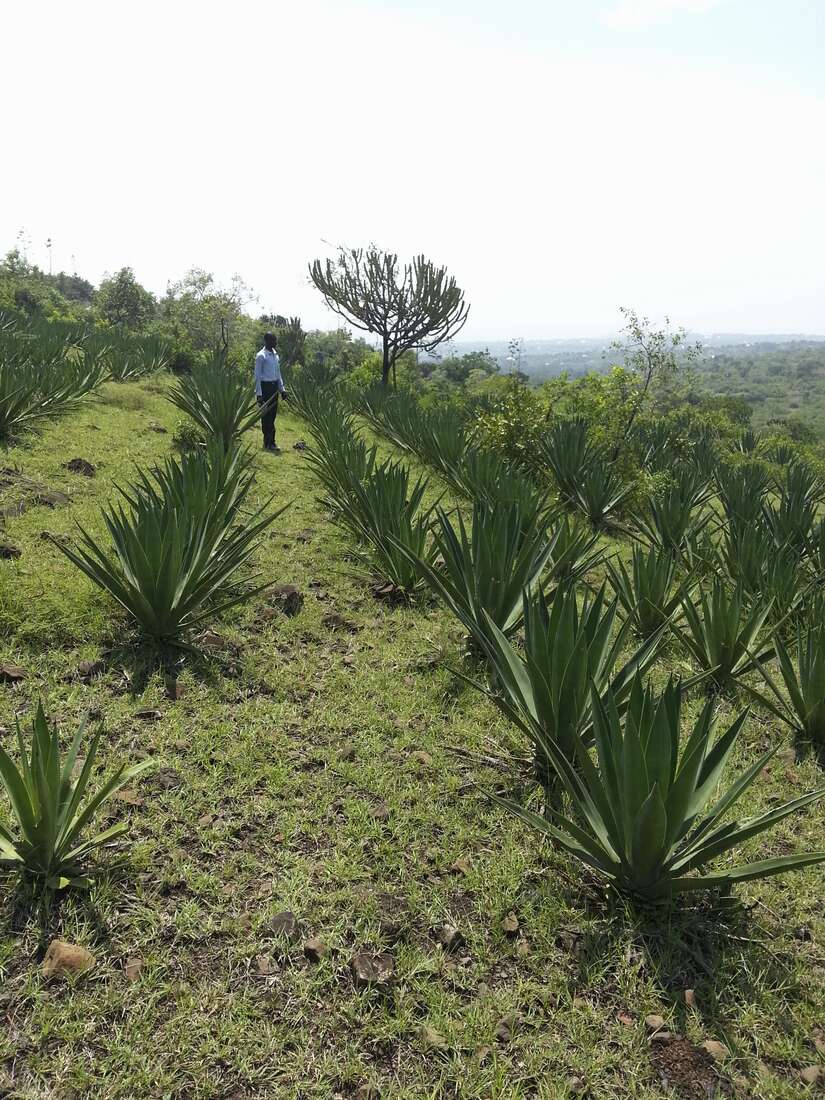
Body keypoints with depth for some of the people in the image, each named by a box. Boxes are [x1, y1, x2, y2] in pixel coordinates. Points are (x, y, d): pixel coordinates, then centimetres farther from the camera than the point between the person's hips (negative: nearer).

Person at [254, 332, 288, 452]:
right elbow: (257, 375, -12)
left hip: (274, 386, 8)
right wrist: (259, 394, -16)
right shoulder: (261, 356, -11)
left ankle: (267, 441, 17)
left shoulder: (275, 354, 13)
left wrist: (282, 388, 15)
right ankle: (270, 443, -2)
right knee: (266, 416, -4)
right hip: (265, 387, -8)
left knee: (272, 415, 10)